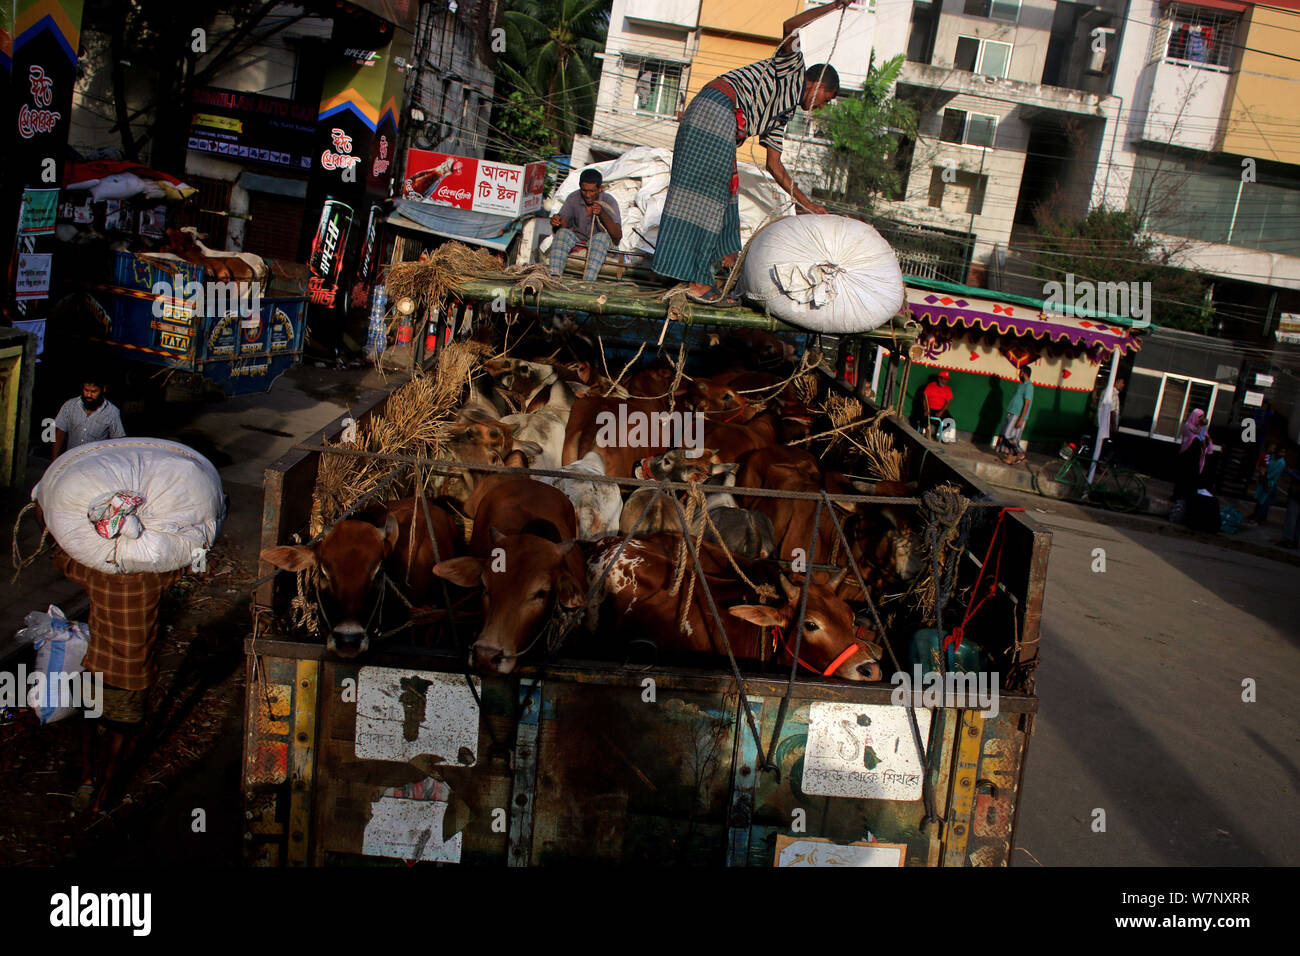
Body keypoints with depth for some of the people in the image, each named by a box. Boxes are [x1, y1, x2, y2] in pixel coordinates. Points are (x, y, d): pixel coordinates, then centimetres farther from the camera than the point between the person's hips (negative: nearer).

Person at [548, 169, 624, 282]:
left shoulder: (608, 202, -14)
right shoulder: (573, 198, -5)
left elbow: (618, 236, -23)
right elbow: (562, 225, -7)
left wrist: (602, 214, -37)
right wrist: (555, 222, -32)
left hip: (604, 245, -2)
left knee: (601, 237, -35)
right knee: (563, 233, -27)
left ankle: (587, 283, -50)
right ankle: (554, 277, -42)